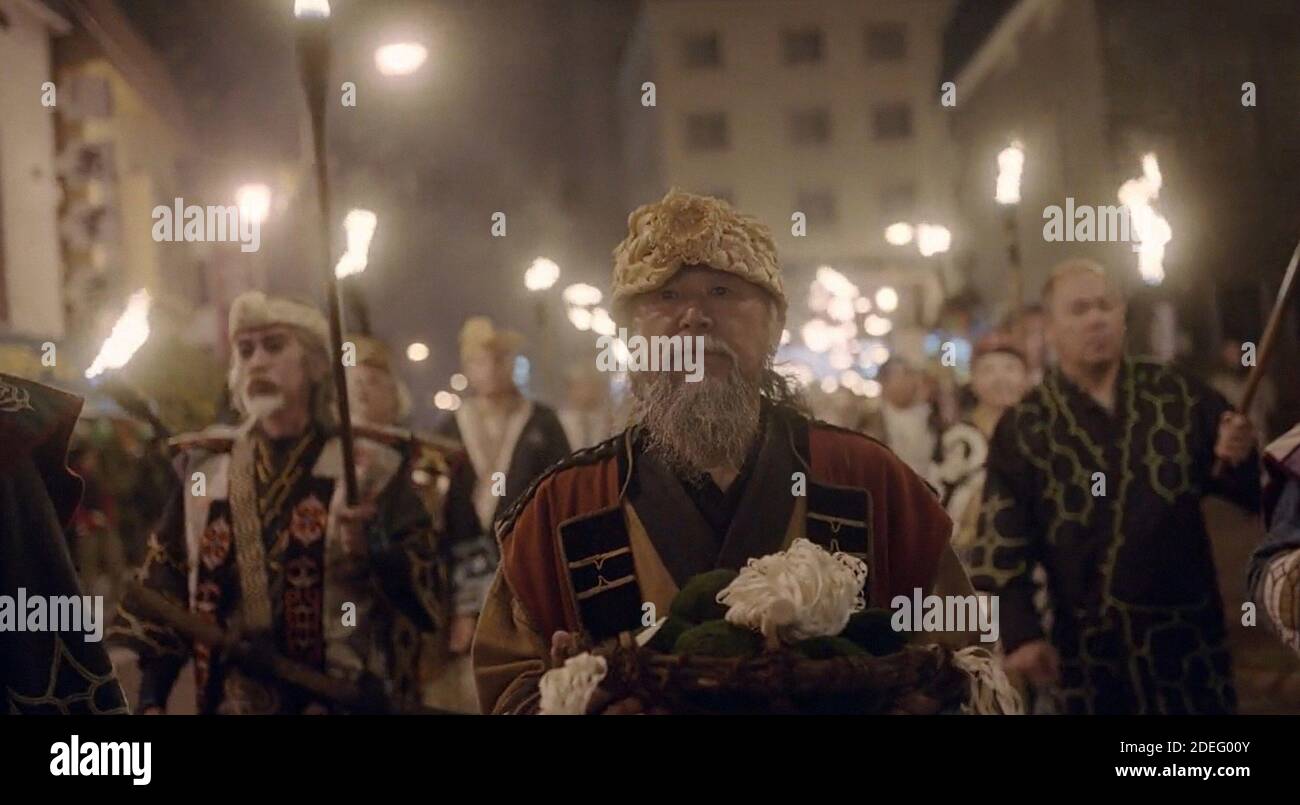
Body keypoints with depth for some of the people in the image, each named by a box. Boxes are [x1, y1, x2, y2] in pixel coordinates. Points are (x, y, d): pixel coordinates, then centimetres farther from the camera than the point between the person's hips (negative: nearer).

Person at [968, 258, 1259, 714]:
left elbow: (1253, 492, 11)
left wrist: (1237, 462, -12)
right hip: (1089, 646, -1)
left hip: (1190, 632, 1)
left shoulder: (1182, 397, 4)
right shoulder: (1023, 428, 0)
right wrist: (1019, 635, -10)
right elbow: (1000, 541, -1)